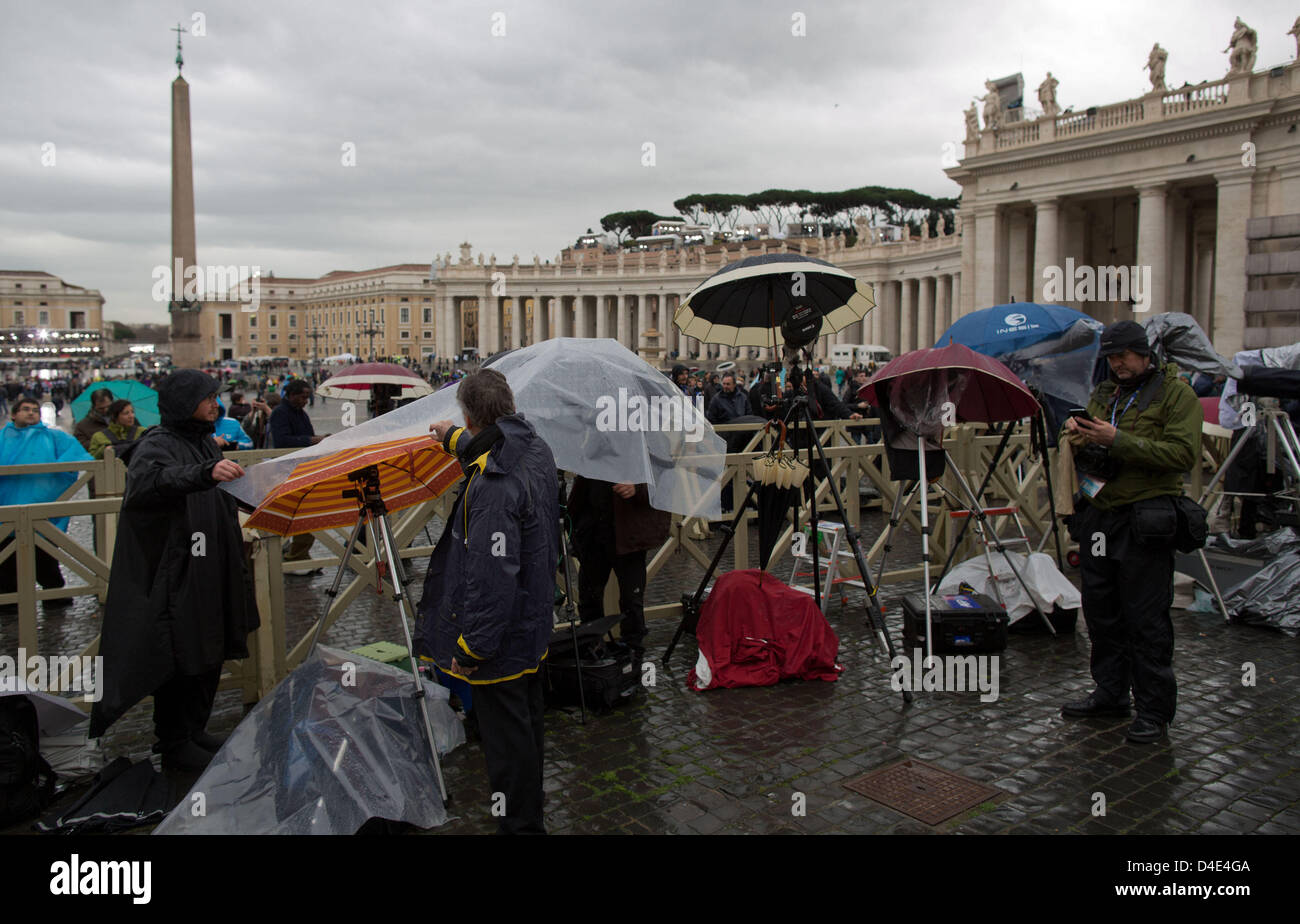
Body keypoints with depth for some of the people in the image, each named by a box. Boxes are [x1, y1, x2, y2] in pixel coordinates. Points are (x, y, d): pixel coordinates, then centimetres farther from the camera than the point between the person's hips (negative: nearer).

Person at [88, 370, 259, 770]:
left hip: (208, 576, 9)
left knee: (208, 655, 16)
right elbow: (146, 482, -39)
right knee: (180, 659, -1)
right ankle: (173, 746, 13)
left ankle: (194, 731, 32)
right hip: (173, 579, -9)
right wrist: (206, 472, -52)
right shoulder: (157, 445, -15)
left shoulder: (205, 444, 13)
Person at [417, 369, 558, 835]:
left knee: (508, 739, 4)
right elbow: (490, 449, 28)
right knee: (527, 723, 24)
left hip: (501, 640, -10)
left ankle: (521, 823, 17)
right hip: (534, 625, 10)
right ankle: (530, 815, 42)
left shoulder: (494, 486, -29)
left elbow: (492, 576, -30)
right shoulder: (535, 448, 1)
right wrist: (455, 438, 44)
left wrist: (471, 646, -22)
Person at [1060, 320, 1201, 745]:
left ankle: (1154, 709, 8)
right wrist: (1080, 441, -3)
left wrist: (1118, 440, -20)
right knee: (1101, 613, 13)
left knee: (1146, 621, -2)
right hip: (1097, 515, 7)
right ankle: (1111, 694, 26)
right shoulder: (1104, 395, 17)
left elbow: (1183, 453, -15)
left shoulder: (1175, 393, -3)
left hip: (1143, 522, -7)